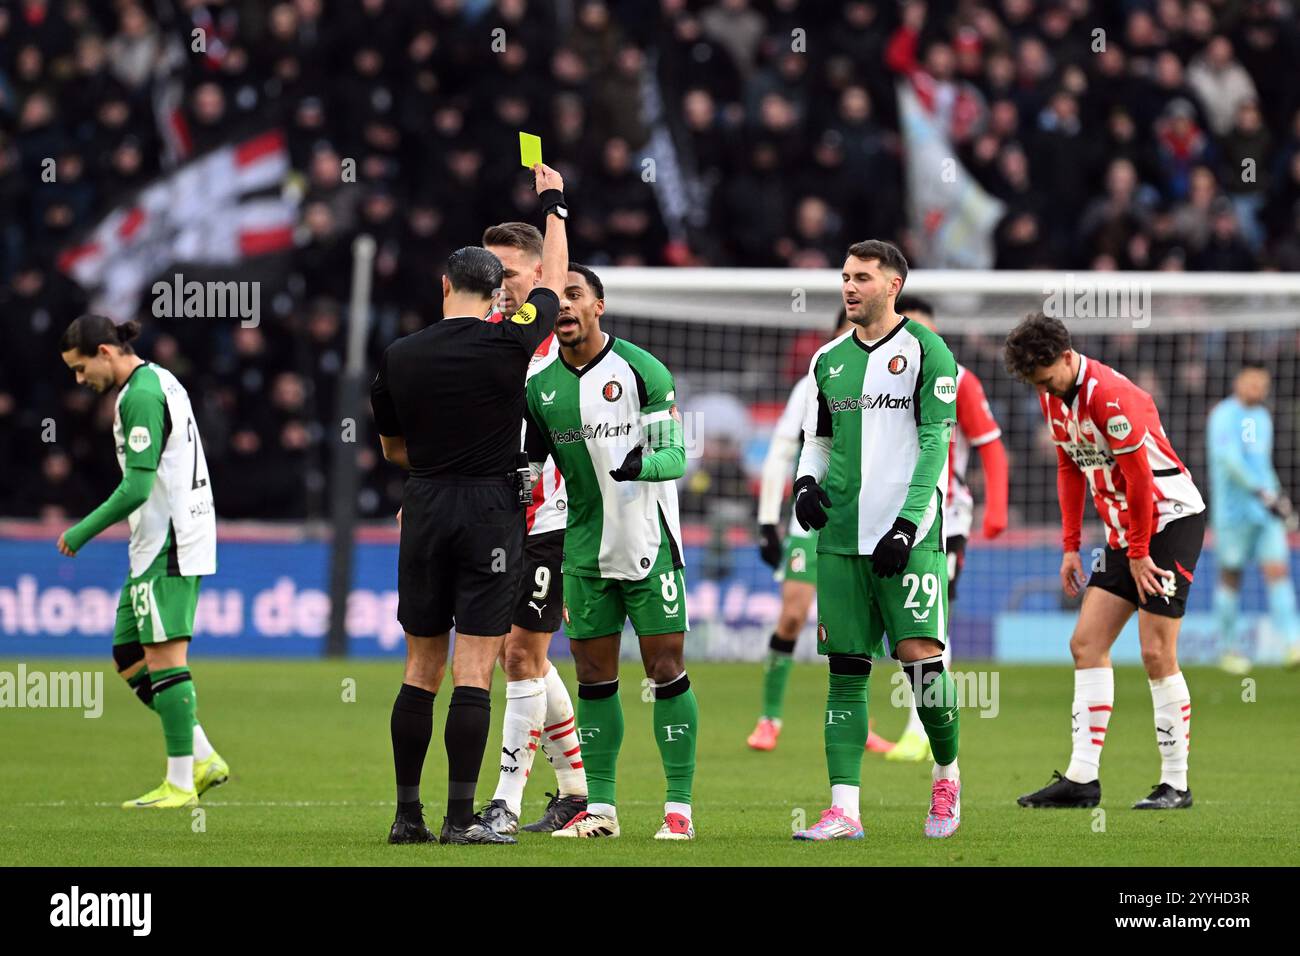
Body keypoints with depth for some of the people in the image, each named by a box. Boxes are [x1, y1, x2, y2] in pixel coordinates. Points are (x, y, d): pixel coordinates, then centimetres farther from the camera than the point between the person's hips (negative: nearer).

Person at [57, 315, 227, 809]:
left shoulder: (141, 396, -15)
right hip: (159, 545, 10)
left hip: (167, 545, -10)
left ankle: (180, 783, -6)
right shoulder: (160, 381, 17)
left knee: (164, 658, -8)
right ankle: (203, 759, 10)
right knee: (129, 658, 10)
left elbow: (136, 488, -20)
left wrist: (80, 533, -12)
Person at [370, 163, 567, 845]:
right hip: (492, 511, -3)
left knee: (421, 670, 9)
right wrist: (553, 202, 23)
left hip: (425, 508, 3)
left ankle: (407, 814, 10)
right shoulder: (508, 344, -7)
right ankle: (461, 818, -8)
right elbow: (554, 279, 10)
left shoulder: (400, 357, 1)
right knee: (474, 672, -4)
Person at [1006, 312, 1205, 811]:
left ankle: (1176, 784, -3)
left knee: (1156, 654, -10)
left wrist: (1138, 554, -15)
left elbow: (1139, 479, -21)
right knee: (1086, 644, 1)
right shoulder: (1053, 397, 5)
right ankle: (1082, 777, 1)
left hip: (1172, 518, -9)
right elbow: (1070, 468, 15)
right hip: (1124, 529, 9)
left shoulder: (1110, 396, -23)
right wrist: (1071, 546, 11)